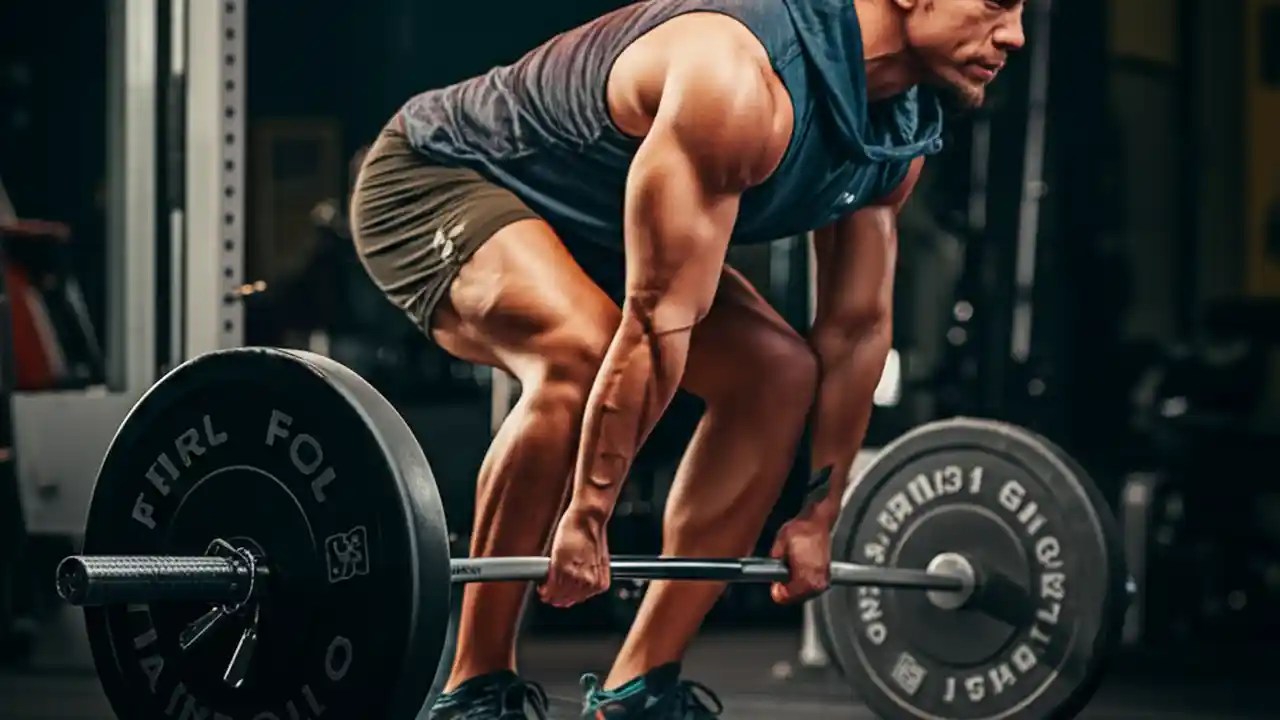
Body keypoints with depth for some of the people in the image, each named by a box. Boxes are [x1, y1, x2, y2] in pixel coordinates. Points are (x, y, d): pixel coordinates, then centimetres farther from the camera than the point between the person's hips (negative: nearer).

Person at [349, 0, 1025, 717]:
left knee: (780, 371, -2)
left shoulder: (903, 131, -7)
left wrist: (819, 516, 3)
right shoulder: (737, 81, -35)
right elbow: (659, 318, -36)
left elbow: (858, 325, 2)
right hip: (434, 182, -9)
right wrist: (587, 516, -34)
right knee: (583, 354, -35)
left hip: (579, 224, 9)